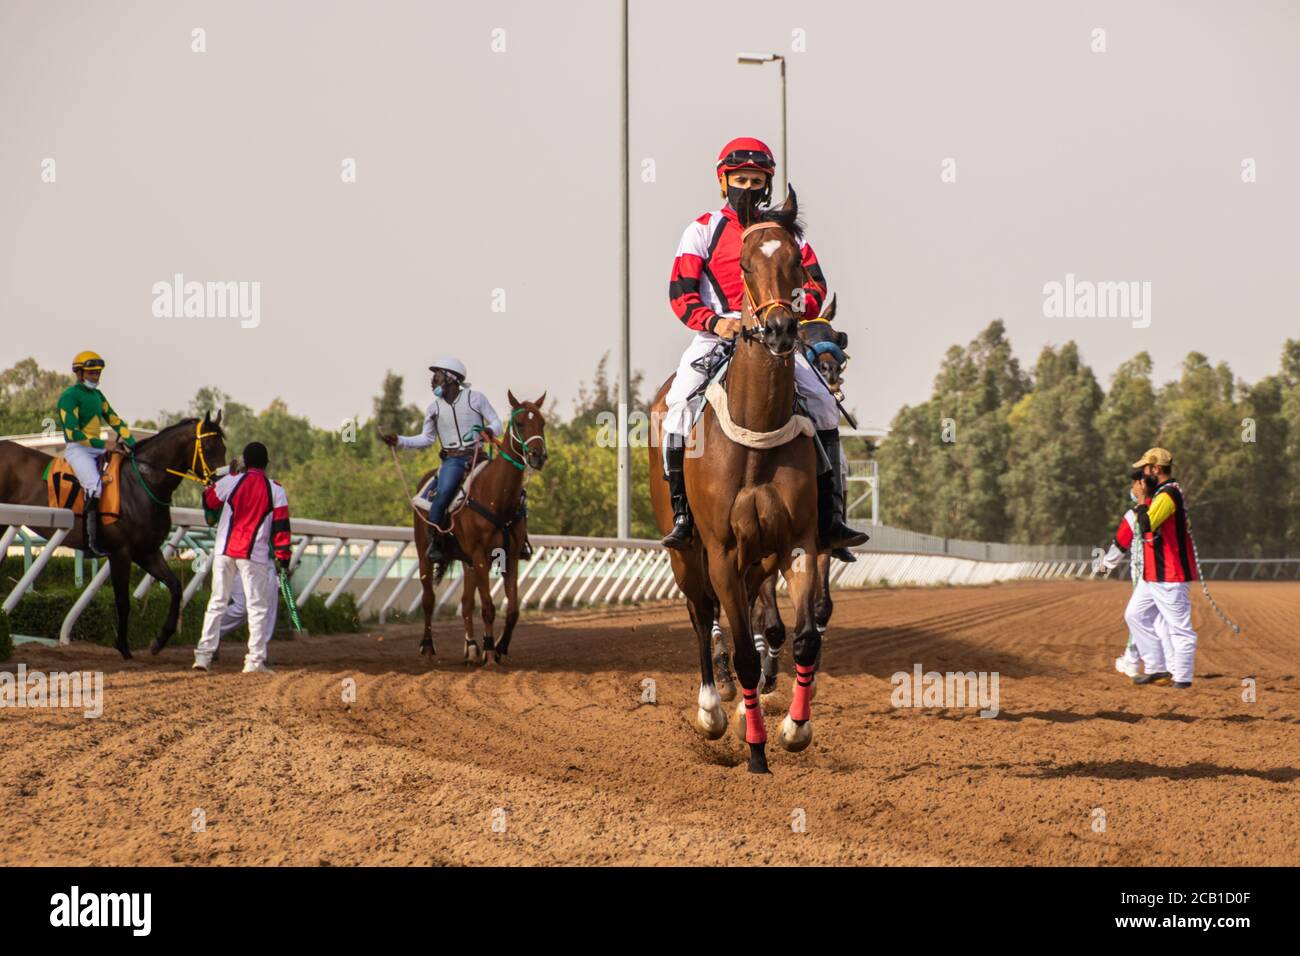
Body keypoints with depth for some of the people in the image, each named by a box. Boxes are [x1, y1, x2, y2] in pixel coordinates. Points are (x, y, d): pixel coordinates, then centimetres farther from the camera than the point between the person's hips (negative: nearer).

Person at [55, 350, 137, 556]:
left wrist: (130, 441, 3)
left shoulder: (97, 395, 18)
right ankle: (92, 542, -30)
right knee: (94, 486, -28)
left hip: (97, 449, 9)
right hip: (77, 449, -9)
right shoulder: (69, 397, -8)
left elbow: (114, 421, 19)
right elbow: (72, 432, -17)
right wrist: (102, 444, -22)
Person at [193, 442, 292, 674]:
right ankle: (255, 659, -4)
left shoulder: (231, 482, -1)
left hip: (224, 550, 2)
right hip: (254, 554, -2)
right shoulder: (276, 490, -2)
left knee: (217, 602, 11)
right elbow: (281, 526, -5)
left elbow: (208, 500, 14)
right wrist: (283, 557, -3)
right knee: (258, 605, 3)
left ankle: (203, 654, 7)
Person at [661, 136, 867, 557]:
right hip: (716, 337, -2)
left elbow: (815, 283, 9)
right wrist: (714, 321, -20)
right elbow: (681, 293, -1)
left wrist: (799, 308, -15)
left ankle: (830, 517, -10)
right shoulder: (702, 232, 7)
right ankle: (681, 514, -18)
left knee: (824, 407, -15)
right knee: (678, 407, -25)